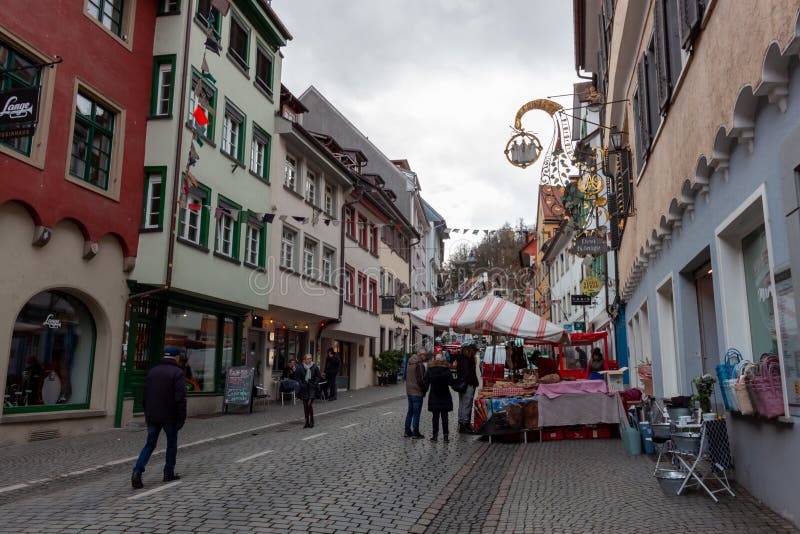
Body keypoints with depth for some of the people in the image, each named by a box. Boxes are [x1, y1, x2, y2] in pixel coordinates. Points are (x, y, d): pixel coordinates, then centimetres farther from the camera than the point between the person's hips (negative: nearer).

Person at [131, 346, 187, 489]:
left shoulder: (152, 371, 7)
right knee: (172, 443, 12)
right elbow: (180, 398, -17)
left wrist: (147, 413, 20)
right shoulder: (177, 373, -12)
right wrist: (181, 418, -10)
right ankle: (169, 473, 19)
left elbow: (145, 395, 12)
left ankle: (137, 471, -6)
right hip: (169, 416, -5)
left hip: (152, 416, 5)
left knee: (150, 444, 11)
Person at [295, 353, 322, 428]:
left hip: (312, 388, -2)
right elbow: (297, 377, 5)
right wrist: (301, 384, -6)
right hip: (304, 388, 2)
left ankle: (311, 421, 3)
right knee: (305, 405, 7)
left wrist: (314, 383, -7)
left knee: (310, 404, -14)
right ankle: (307, 422, 18)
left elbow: (319, 377, 3)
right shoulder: (300, 368, -2)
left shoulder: (314, 367, -3)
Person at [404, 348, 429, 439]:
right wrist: (424, 389, -7)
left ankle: (407, 431, 21)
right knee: (416, 413, -2)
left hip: (409, 391, 9)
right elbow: (420, 379, -21)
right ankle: (415, 433, 1)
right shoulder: (419, 364, -18)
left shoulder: (410, 363, 11)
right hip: (417, 392, -9)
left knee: (410, 412, 16)